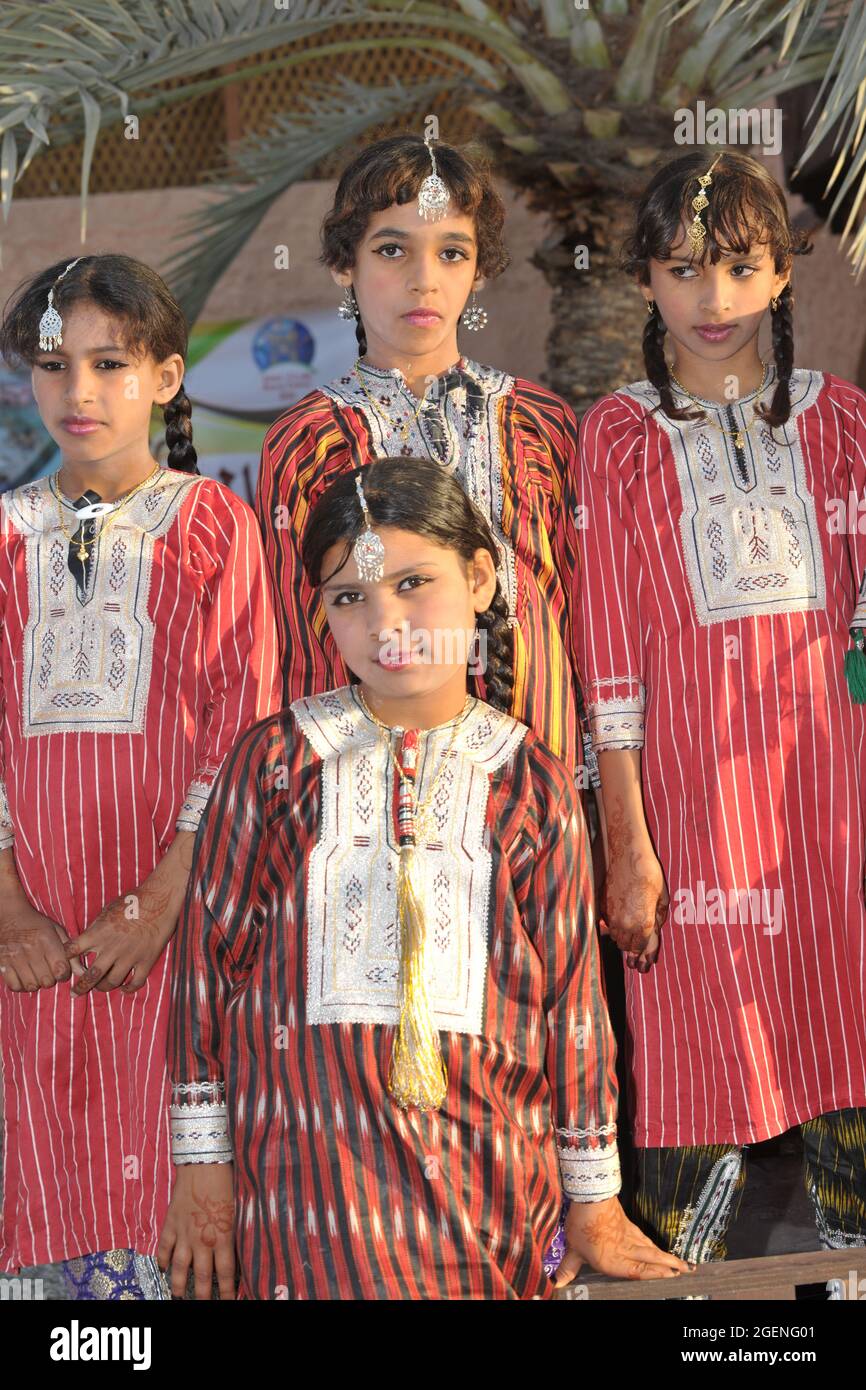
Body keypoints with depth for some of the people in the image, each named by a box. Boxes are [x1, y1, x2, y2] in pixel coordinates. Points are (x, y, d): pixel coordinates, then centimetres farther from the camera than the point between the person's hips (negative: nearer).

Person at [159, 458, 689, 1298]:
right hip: (313, 1158, -1)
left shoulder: (531, 783, 4)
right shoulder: (277, 760, 2)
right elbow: (207, 953, 6)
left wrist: (593, 1199, 10)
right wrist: (202, 1164, 5)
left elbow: (571, 987, 7)